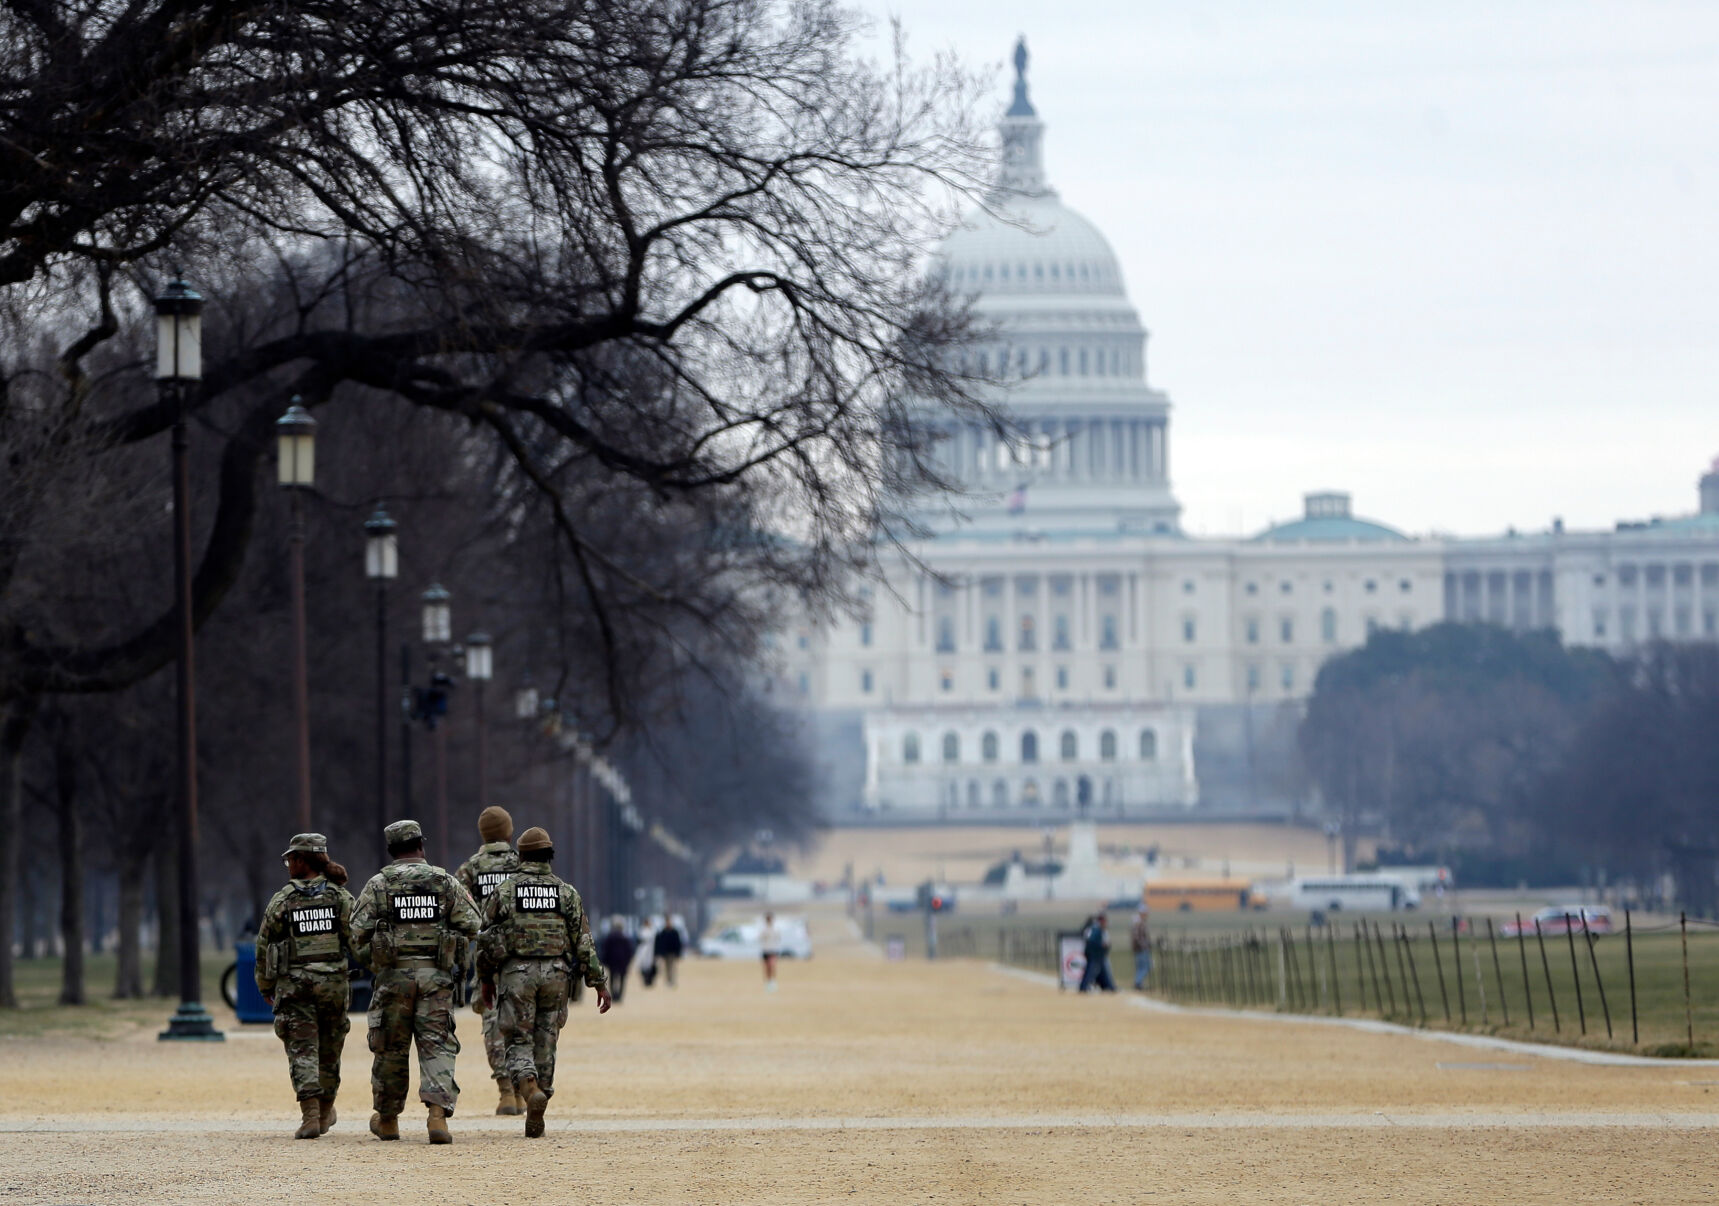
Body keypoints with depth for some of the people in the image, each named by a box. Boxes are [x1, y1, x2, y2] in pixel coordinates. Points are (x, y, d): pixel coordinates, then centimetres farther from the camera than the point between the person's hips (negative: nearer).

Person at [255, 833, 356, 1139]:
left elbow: (264, 947, 4)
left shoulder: (281, 901, -2)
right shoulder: (341, 898, 2)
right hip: (334, 982, 2)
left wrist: (265, 987, 16)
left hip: (294, 985, -2)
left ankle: (310, 1115, -17)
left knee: (302, 1051, -3)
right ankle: (325, 1112, 29)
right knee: (330, 1050, 16)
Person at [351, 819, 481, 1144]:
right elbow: (470, 926, 0)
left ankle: (387, 1120, 24)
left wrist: (369, 958, 14)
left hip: (394, 974, 0)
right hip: (436, 975, 0)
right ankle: (438, 1113, -20)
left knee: (391, 1047, 12)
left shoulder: (378, 885, 1)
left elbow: (359, 932, -5)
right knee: (437, 1046, -1)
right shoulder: (446, 883, 4)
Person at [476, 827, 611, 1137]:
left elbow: (486, 940, 4)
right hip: (555, 973, 2)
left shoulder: (504, 892, 1)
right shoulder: (567, 892, 4)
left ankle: (531, 1088, -28)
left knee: (518, 1042, 2)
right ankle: (535, 1122, 10)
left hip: (515, 973, -2)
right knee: (545, 1044, 9)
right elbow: (583, 942, 1)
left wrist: (486, 979, 16)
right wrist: (598, 982, 5)